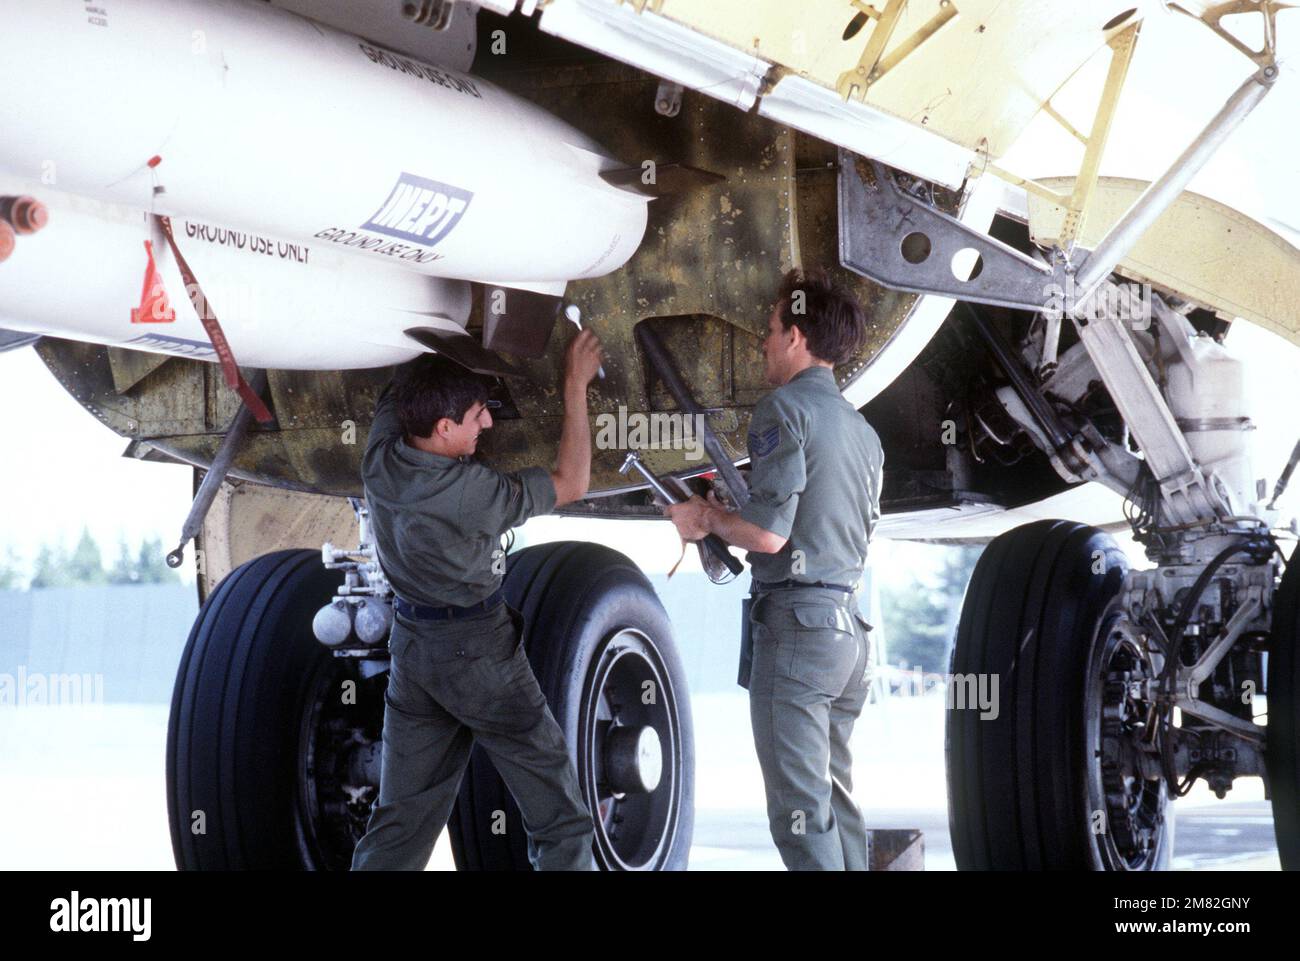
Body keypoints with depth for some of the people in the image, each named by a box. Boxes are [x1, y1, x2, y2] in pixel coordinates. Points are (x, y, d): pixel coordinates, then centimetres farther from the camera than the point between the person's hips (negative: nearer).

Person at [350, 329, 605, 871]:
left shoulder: (381, 459, -9)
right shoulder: (471, 493, -25)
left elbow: (399, 388, 12)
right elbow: (570, 483, -12)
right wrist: (576, 386, -7)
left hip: (411, 646, 7)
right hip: (478, 651, -6)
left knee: (400, 821, 11)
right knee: (559, 817, 5)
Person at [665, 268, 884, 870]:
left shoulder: (785, 409, -9)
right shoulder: (862, 429, 19)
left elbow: (768, 533, -18)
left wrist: (707, 518, 2)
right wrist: (730, 513, 27)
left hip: (794, 622, -9)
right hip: (848, 624, 9)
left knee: (799, 806, -8)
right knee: (834, 795, 15)